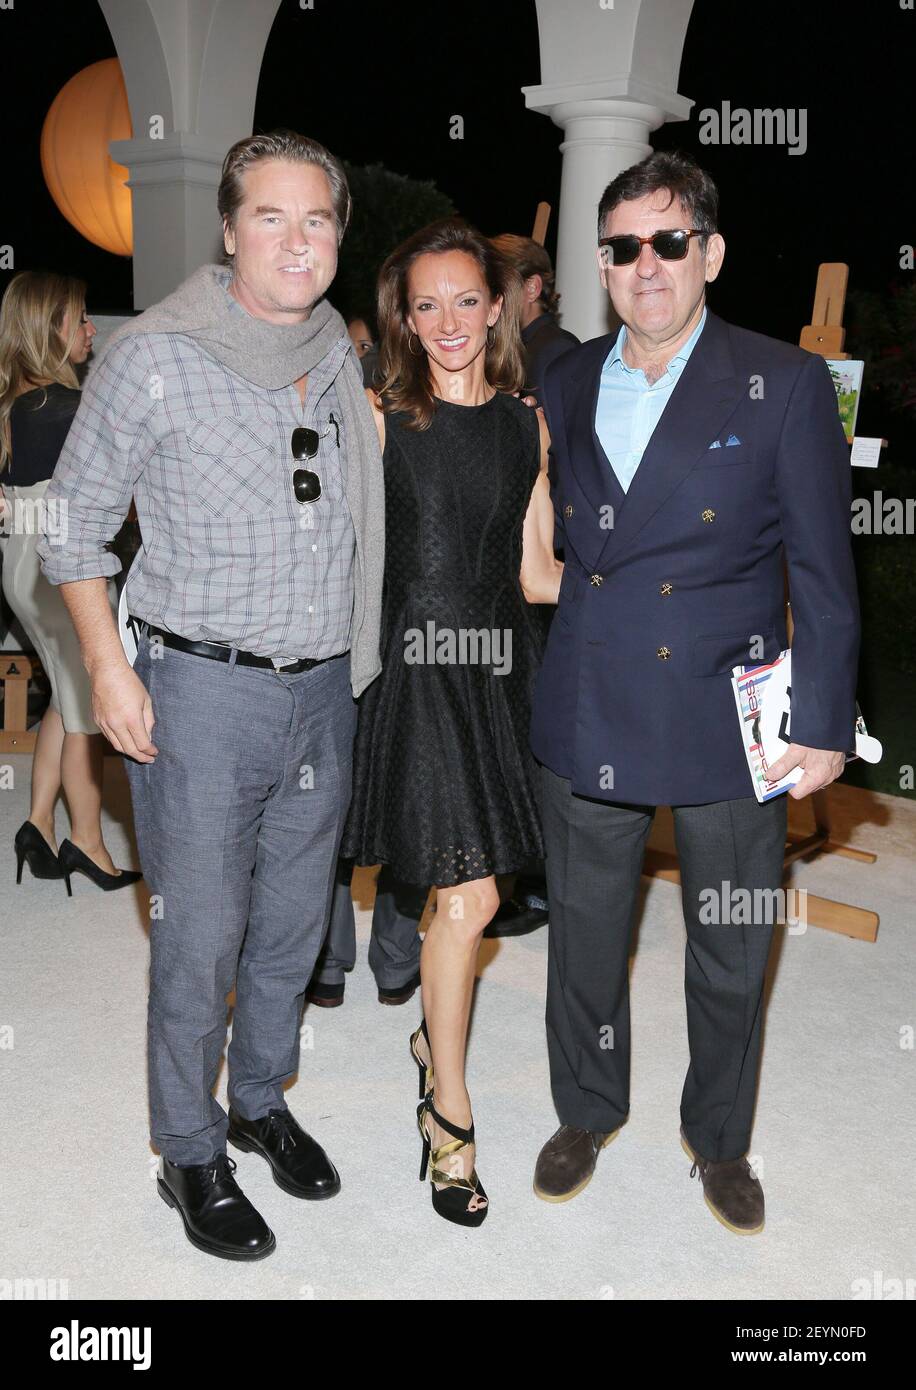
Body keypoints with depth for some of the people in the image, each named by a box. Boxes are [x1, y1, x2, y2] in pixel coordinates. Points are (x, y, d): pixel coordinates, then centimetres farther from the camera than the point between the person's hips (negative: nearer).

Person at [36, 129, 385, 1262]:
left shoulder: (345, 360, 7)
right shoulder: (154, 358, -9)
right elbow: (75, 517, -3)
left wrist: (354, 652, 15)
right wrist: (108, 664, -10)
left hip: (324, 689, 5)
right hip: (203, 691, -5)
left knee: (296, 921, 16)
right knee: (201, 936, 3)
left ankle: (261, 1101, 39)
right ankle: (190, 1155, 24)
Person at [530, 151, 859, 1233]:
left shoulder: (784, 384, -4)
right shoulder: (563, 384, 7)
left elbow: (824, 573, -4)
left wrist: (823, 725, -7)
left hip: (727, 730, -2)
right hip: (585, 727, 3)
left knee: (730, 961, 14)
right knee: (584, 942, 17)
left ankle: (719, 1139, 38)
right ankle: (588, 1113, 41)